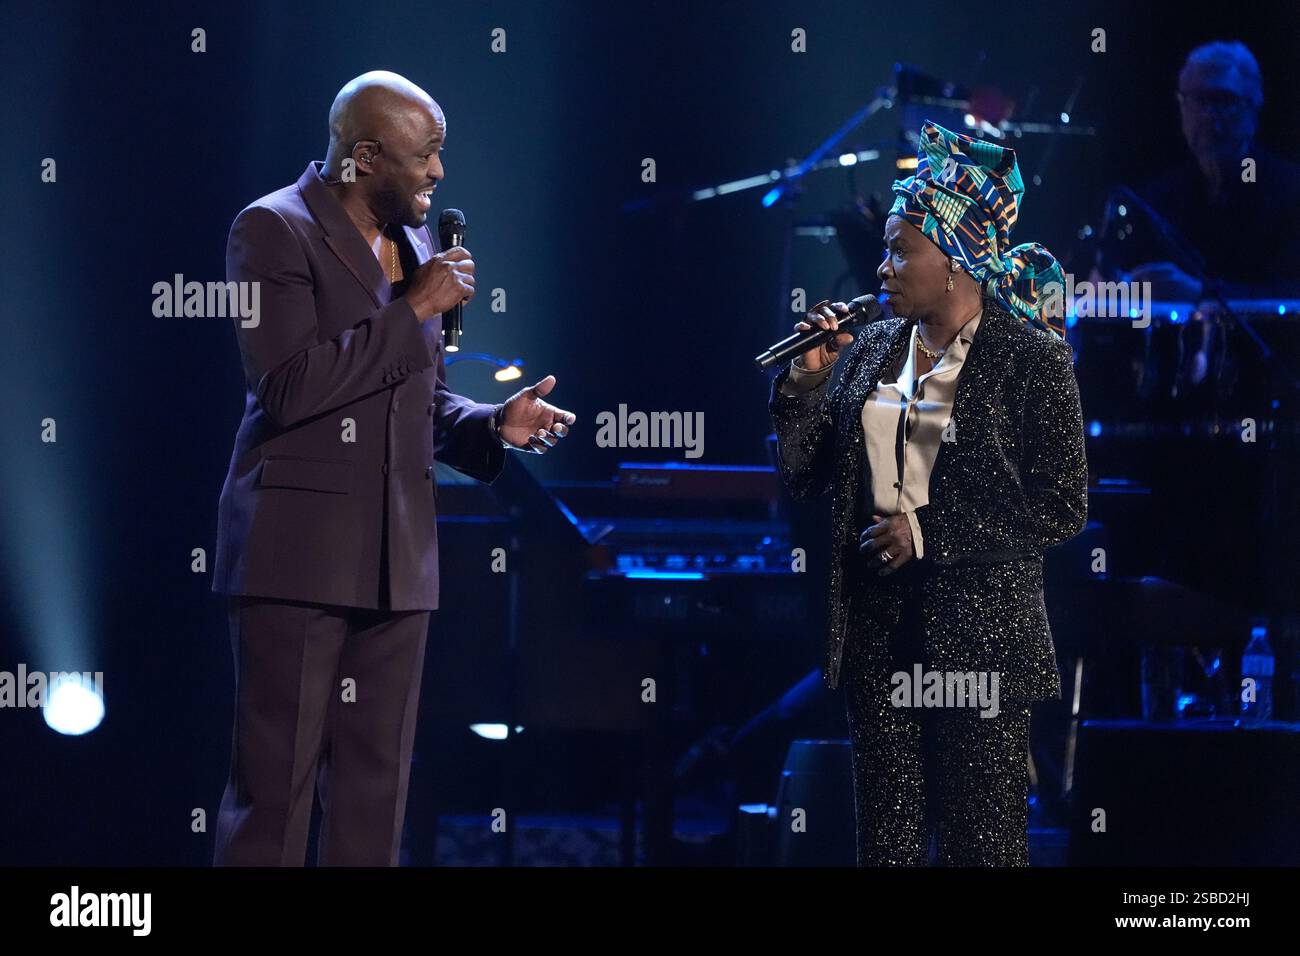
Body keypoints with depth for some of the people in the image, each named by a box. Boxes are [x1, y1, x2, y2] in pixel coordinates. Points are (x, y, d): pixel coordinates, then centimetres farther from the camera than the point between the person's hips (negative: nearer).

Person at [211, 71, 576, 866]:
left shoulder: (414, 241, 15)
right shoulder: (275, 229, -8)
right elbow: (288, 385, -19)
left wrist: (493, 425, 2)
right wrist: (414, 312, -15)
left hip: (396, 557, 7)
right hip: (299, 555, -7)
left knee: (375, 794, 8)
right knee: (275, 788, -6)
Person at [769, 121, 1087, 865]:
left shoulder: (1031, 360, -7)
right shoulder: (874, 349, 8)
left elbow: (1062, 509, -11)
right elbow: (806, 477, 11)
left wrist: (929, 533, -14)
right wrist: (805, 384, -4)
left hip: (979, 631, -5)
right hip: (878, 626, 5)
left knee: (982, 836, 0)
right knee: (887, 831, 8)